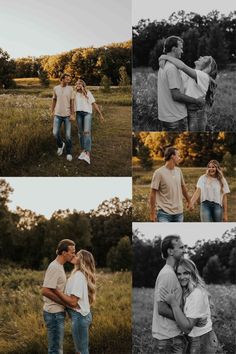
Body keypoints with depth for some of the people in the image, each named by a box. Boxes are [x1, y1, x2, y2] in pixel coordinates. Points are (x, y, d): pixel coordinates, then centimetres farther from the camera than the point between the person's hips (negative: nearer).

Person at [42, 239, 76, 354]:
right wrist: (64, 302, -18)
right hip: (54, 313, -10)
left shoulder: (59, 266, 13)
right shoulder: (54, 268, -18)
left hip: (58, 312, 10)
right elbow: (45, 291, -25)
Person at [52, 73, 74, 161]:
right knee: (55, 133, -4)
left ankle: (68, 153, 12)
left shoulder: (70, 88, -3)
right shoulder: (56, 88, 2)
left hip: (67, 115, -1)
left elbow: (72, 102, -3)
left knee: (68, 135, -1)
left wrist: (72, 114, -8)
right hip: (58, 115, 1)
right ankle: (60, 145, 26)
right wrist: (52, 111, 8)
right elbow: (54, 100, 12)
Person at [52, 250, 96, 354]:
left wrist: (56, 290, -20)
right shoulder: (82, 275, 11)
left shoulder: (78, 276, -18)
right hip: (83, 314, 10)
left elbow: (73, 302, -23)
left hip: (79, 316, -10)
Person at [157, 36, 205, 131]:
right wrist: (196, 101, -11)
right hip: (176, 117, -9)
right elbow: (176, 95, -22)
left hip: (165, 116, 9)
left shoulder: (162, 66, 11)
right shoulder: (172, 68, -19)